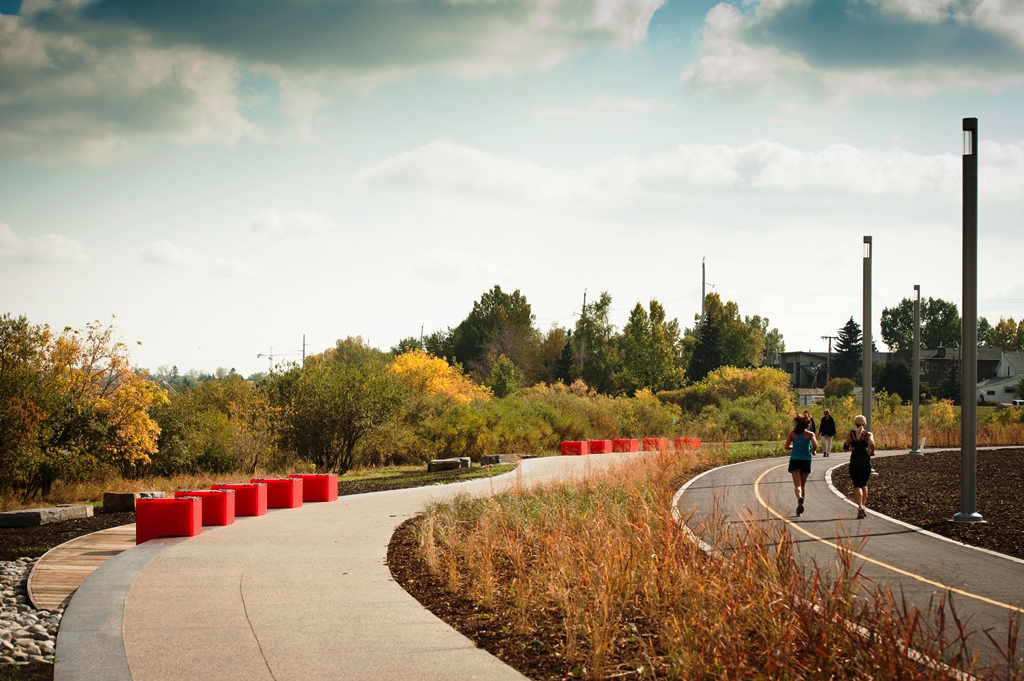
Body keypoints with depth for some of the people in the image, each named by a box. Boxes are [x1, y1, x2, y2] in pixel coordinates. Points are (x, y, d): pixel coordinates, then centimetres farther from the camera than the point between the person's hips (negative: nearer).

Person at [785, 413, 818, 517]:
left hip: (795, 460, -1)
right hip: (806, 460, 1)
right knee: (803, 484, 15)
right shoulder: (809, 434, -2)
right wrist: (813, 451, 5)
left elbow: (786, 447, -3)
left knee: (797, 484, -7)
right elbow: (815, 445, -17)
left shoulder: (793, 434, 2)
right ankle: (799, 508, 21)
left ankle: (799, 498, -38)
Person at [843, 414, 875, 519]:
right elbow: (871, 443, -21)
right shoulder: (868, 434, -2)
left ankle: (860, 506, -26)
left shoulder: (850, 434, 0)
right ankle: (863, 506, 21)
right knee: (864, 484, 20)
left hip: (854, 462, -1)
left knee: (857, 485, -5)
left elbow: (846, 447, -3)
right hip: (866, 462, 1)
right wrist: (872, 452, -3)